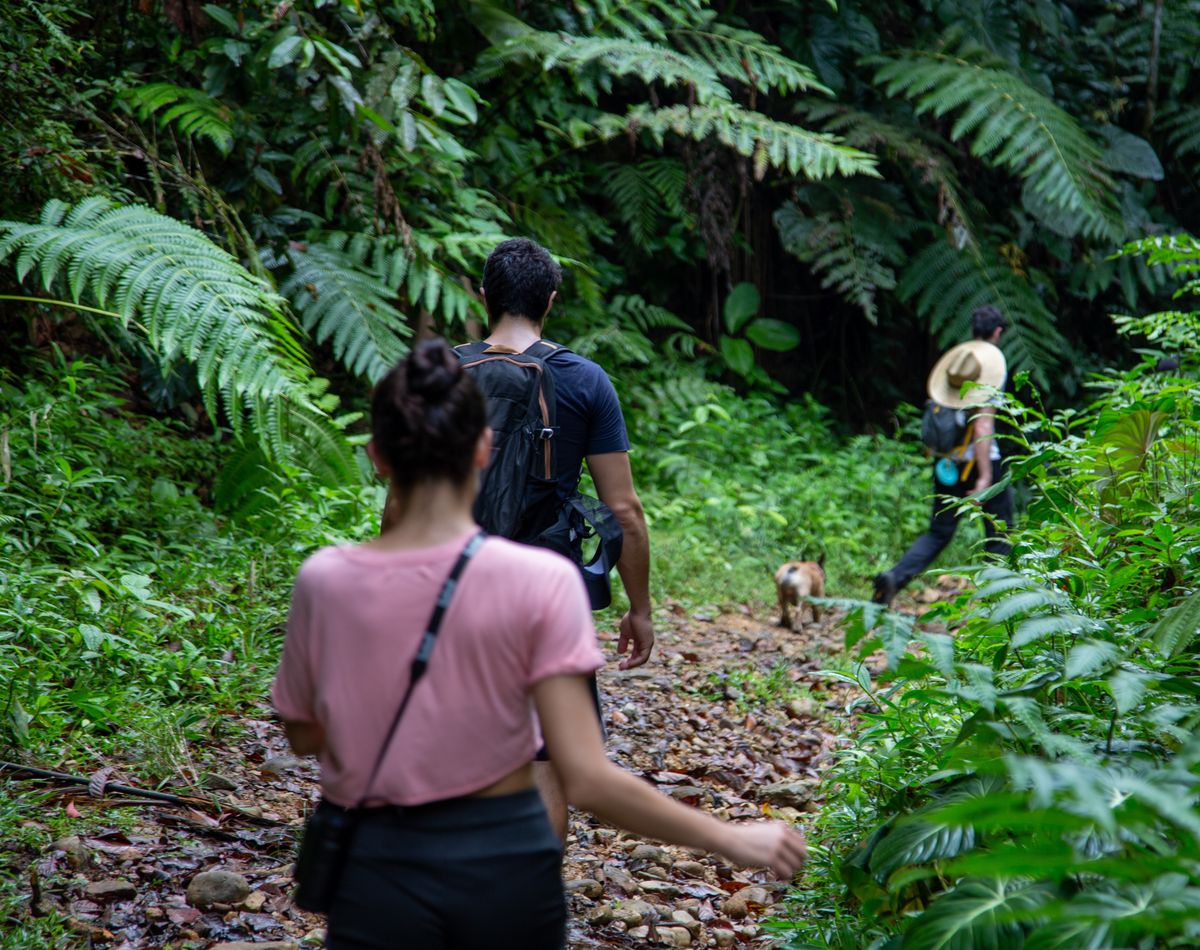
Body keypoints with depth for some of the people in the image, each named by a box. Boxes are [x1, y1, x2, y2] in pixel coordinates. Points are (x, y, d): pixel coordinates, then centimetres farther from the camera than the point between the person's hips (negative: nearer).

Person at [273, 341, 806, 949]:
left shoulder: (325, 582, -10)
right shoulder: (539, 582, -15)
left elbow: (303, 735, 7)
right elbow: (586, 781, -17)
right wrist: (730, 840, -8)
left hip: (382, 870, 0)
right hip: (506, 866, 0)